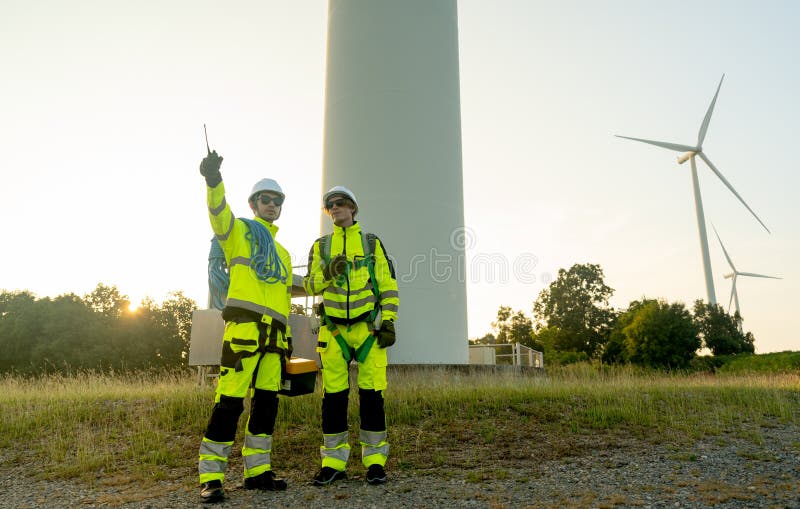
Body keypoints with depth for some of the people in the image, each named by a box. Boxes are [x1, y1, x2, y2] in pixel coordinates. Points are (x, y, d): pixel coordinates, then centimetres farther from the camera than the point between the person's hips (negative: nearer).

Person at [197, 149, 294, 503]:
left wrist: (287, 335, 19)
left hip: (274, 334, 7)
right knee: (230, 399, -11)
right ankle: (210, 477, -2)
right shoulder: (238, 231, 10)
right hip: (244, 326, -7)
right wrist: (213, 179, -32)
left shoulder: (282, 253, 28)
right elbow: (219, 212, -13)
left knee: (267, 401, 8)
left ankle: (257, 471, 19)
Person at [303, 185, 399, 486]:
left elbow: (388, 286, 5)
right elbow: (310, 286, 7)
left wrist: (389, 323, -5)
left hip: (368, 328, -1)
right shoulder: (320, 246, 12)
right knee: (333, 395, 2)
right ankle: (333, 463, 12)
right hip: (333, 330, 2)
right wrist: (327, 274, -14)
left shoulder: (372, 243, 8)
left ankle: (375, 460, 10)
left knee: (371, 392, -1)